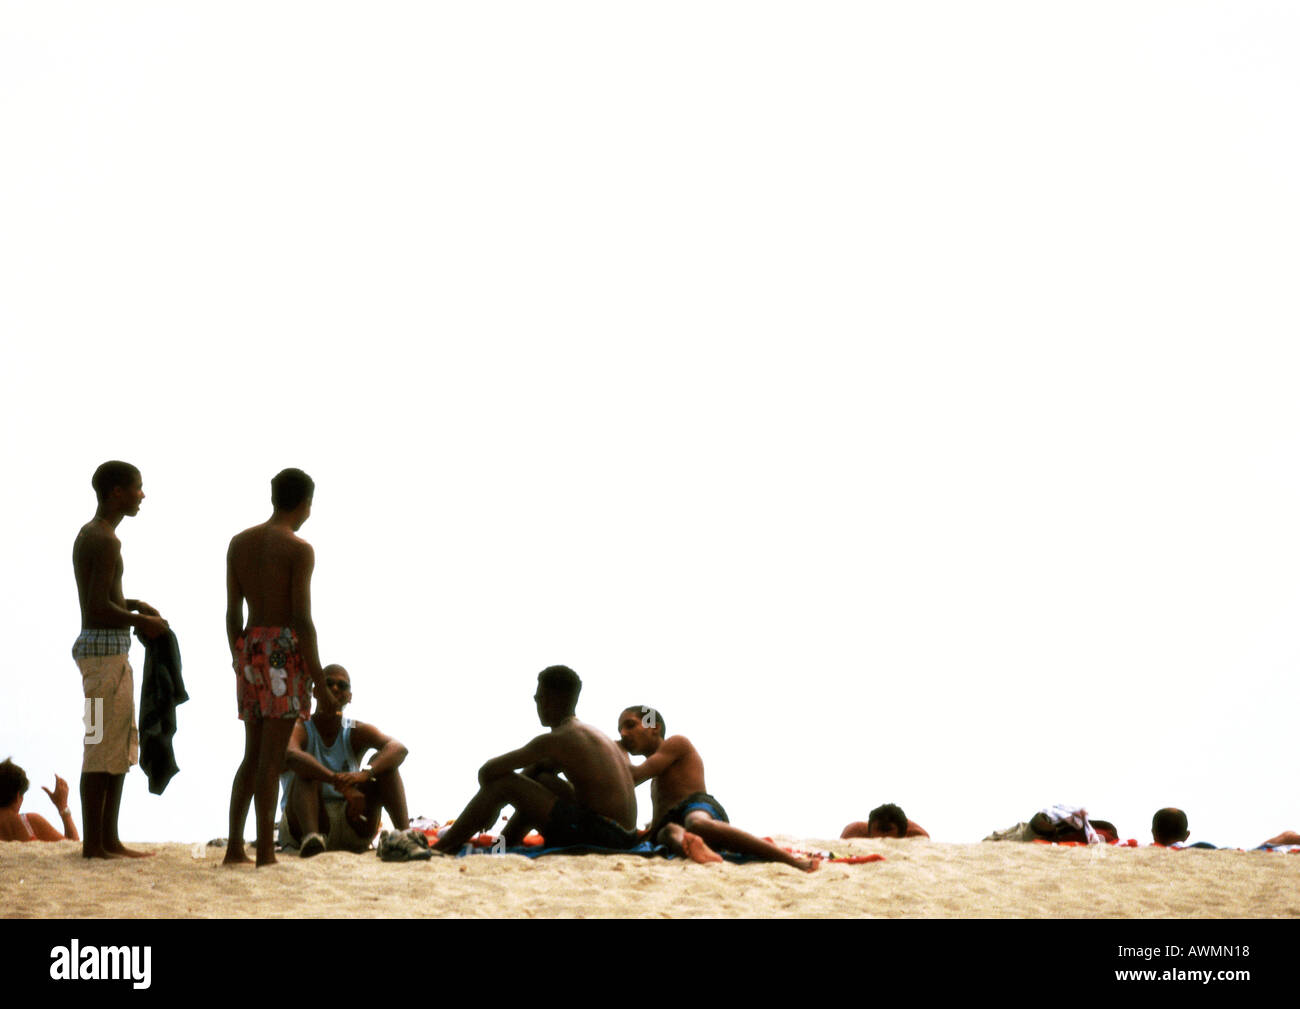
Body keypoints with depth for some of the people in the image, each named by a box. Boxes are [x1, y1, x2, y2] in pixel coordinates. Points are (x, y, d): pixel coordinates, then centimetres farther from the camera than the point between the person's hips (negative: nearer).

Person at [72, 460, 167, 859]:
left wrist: (135, 605, 14)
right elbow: (99, 607, -23)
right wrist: (141, 621, -11)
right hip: (106, 649, -10)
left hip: (99, 647, 10)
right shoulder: (106, 540, -16)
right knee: (103, 748, -7)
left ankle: (109, 840, 16)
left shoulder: (88, 534, 15)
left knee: (121, 748, 13)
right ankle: (93, 842, -3)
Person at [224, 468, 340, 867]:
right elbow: (302, 619, -14)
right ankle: (266, 854, -5)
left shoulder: (239, 543, 10)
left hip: (250, 650, 6)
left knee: (253, 755, 15)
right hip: (286, 651, -6)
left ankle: (234, 848, 12)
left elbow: (232, 613, 12)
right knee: (272, 758, -6)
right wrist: (320, 682, -10)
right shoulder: (299, 549, -9)